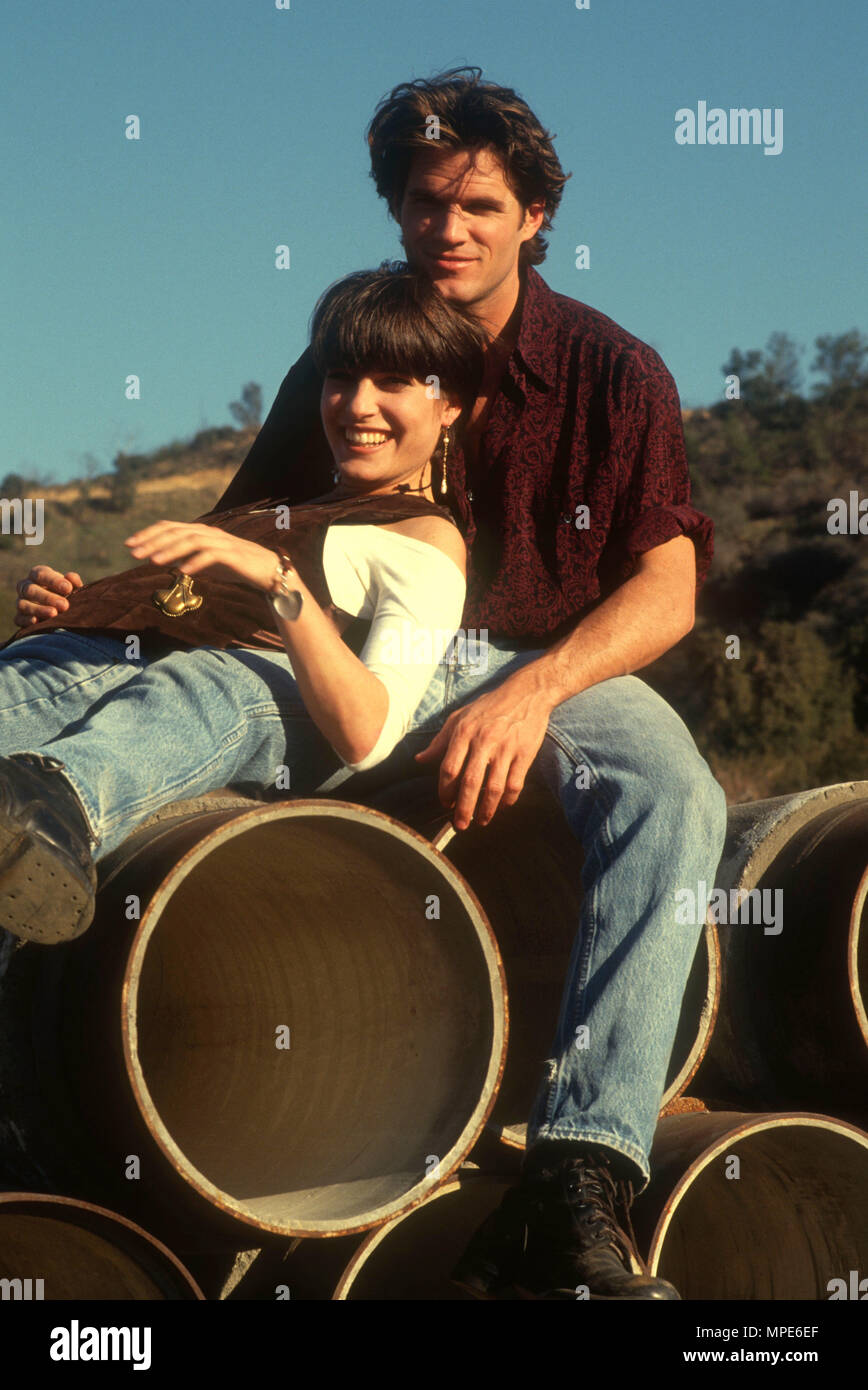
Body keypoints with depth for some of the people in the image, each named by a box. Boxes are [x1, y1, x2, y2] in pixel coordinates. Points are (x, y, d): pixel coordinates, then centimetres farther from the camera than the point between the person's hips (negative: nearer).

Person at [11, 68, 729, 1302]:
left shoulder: (611, 372, 3)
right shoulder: (332, 374, 10)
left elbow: (666, 593, -7)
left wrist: (532, 692, -26)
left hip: (562, 667, -2)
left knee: (673, 796, -36)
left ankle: (580, 1182, -46)